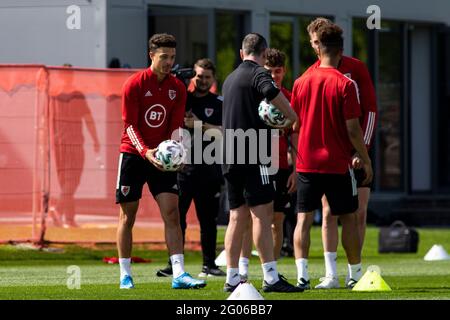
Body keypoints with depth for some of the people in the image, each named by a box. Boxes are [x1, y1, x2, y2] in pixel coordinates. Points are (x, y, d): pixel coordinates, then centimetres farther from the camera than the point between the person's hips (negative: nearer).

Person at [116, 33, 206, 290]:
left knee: (172, 213, -8)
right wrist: (145, 152, -26)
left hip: (162, 158, 3)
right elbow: (130, 124, -11)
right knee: (128, 216, 1)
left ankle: (179, 274, -13)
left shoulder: (178, 88, 4)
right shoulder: (135, 84, -8)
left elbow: (176, 125, 4)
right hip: (133, 155, -3)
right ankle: (125, 275, 10)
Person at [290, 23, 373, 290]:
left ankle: (302, 275, -10)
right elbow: (353, 128, -11)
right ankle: (355, 275, 14)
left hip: (307, 164, 3)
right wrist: (365, 159, 0)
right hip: (338, 163, -3)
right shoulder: (345, 84, -10)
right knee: (349, 218, 8)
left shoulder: (301, 82, 3)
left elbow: (294, 125, 10)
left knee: (304, 218, 2)